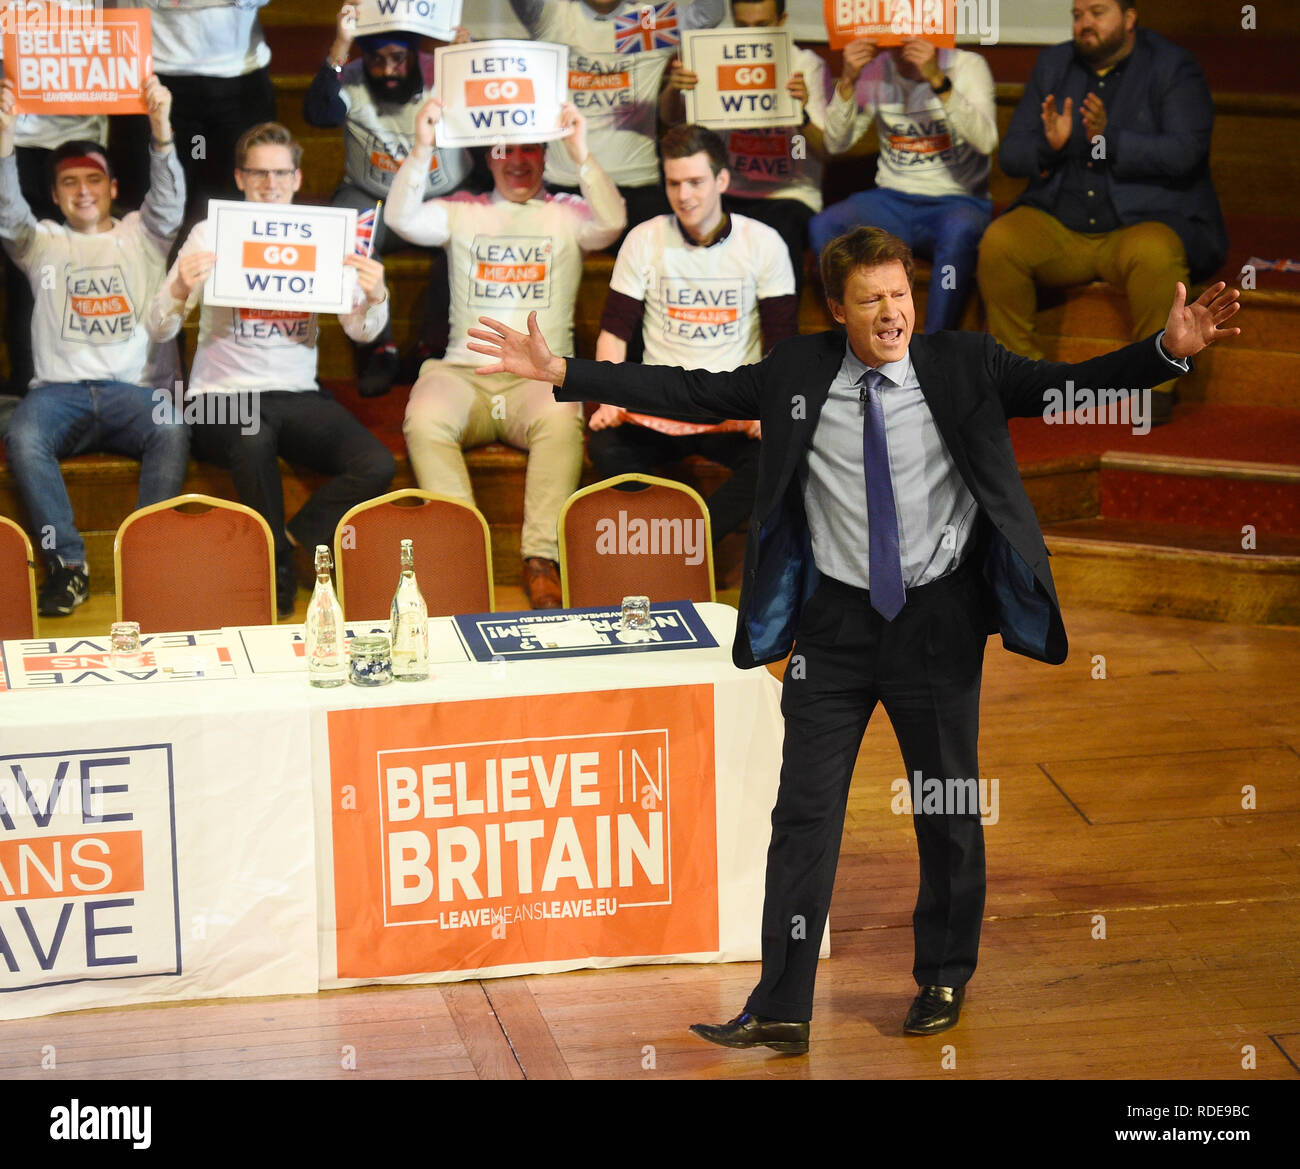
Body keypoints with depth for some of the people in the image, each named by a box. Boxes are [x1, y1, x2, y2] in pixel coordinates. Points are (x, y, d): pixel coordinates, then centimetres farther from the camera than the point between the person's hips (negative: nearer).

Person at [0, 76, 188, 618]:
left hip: (132, 389, 0)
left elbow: (169, 203, -2)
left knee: (172, 432, -34)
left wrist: (161, 130, -20)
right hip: (60, 388, 0)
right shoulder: (44, 244, 19)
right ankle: (68, 564, -28)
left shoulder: (140, 238, 18)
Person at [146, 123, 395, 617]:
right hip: (222, 396, -3)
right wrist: (181, 289, -28)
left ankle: (285, 540, -4)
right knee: (253, 438, -39)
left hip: (299, 395, 3)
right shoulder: (211, 236, 1)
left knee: (377, 465, -23)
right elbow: (159, 329, -6)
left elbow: (361, 331, 2)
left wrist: (375, 297, -21)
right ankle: (280, 575, -19)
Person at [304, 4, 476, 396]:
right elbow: (317, 113, -28)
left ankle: (432, 346, -14)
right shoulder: (352, 81, -7)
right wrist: (340, 46, -36)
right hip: (371, 198, 1)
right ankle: (380, 349, -17)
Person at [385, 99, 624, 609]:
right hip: (463, 373, 1)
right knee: (424, 419, -31)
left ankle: (542, 559, -33)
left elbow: (611, 223, -7)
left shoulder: (567, 213, 14)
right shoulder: (462, 212, 18)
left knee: (561, 420, -35)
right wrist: (421, 149, -13)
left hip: (541, 375, -1)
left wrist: (581, 154, -19)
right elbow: (403, 218, 0)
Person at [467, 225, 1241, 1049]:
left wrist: (1168, 351, -26)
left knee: (949, 811, 12)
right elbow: (688, 392, 0)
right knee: (805, 811, -1)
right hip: (835, 622, 1)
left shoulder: (966, 368, -4)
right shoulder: (797, 373, -2)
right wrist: (561, 373, -5)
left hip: (939, 619, 0)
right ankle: (782, 1009, 2)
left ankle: (944, 981, 32)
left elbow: (1072, 385, -10)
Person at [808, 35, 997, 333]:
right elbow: (835, 144, 0)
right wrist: (848, 81, -15)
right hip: (891, 201, 3)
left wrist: (937, 79, -29)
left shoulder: (966, 65, -3)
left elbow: (985, 141, -20)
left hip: (956, 200, -3)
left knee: (959, 230, -39)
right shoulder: (875, 70, 6)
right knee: (823, 227, -26)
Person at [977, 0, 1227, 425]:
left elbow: (1183, 153, -15)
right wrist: (1048, 145, -15)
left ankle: (1155, 384, -21)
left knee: (1152, 254, -37)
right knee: (998, 242, -24)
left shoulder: (1174, 68, -1)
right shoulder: (1052, 65, 13)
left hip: (1145, 223, -4)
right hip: (1058, 227, 4)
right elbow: (1010, 155, 8)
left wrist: (1110, 139, -27)